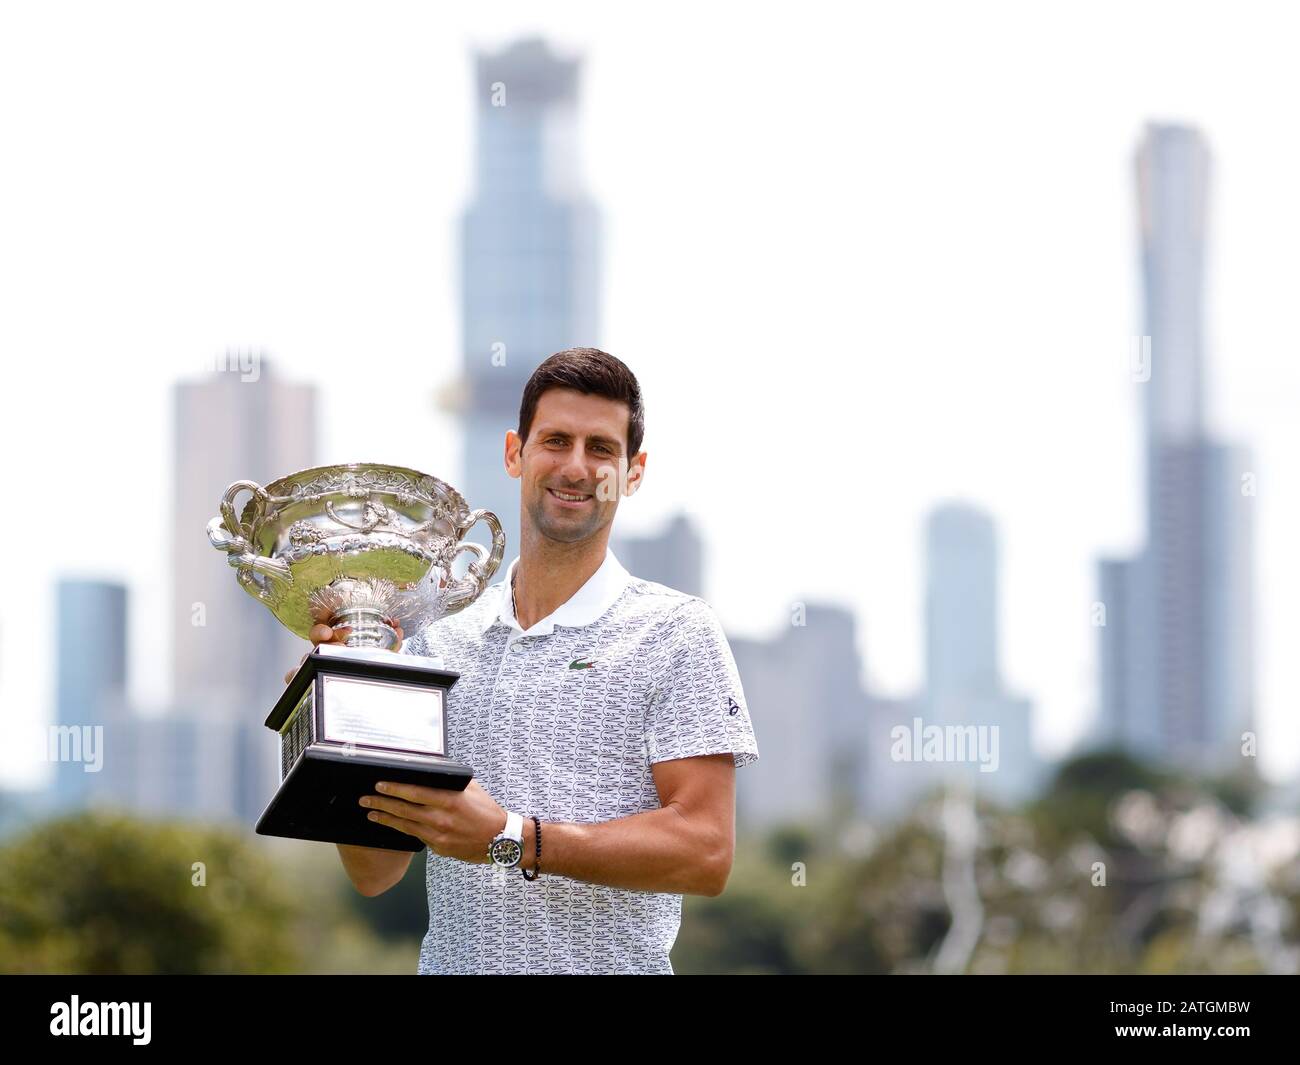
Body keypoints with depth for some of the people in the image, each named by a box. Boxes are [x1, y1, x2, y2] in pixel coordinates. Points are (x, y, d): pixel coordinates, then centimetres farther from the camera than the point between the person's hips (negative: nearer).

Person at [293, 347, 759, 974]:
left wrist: (510, 839, -16)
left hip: (610, 965, -3)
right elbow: (374, 874, 11)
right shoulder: (435, 643, 10)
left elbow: (706, 853, -10)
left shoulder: (676, 633, -1)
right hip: (452, 965, 3)